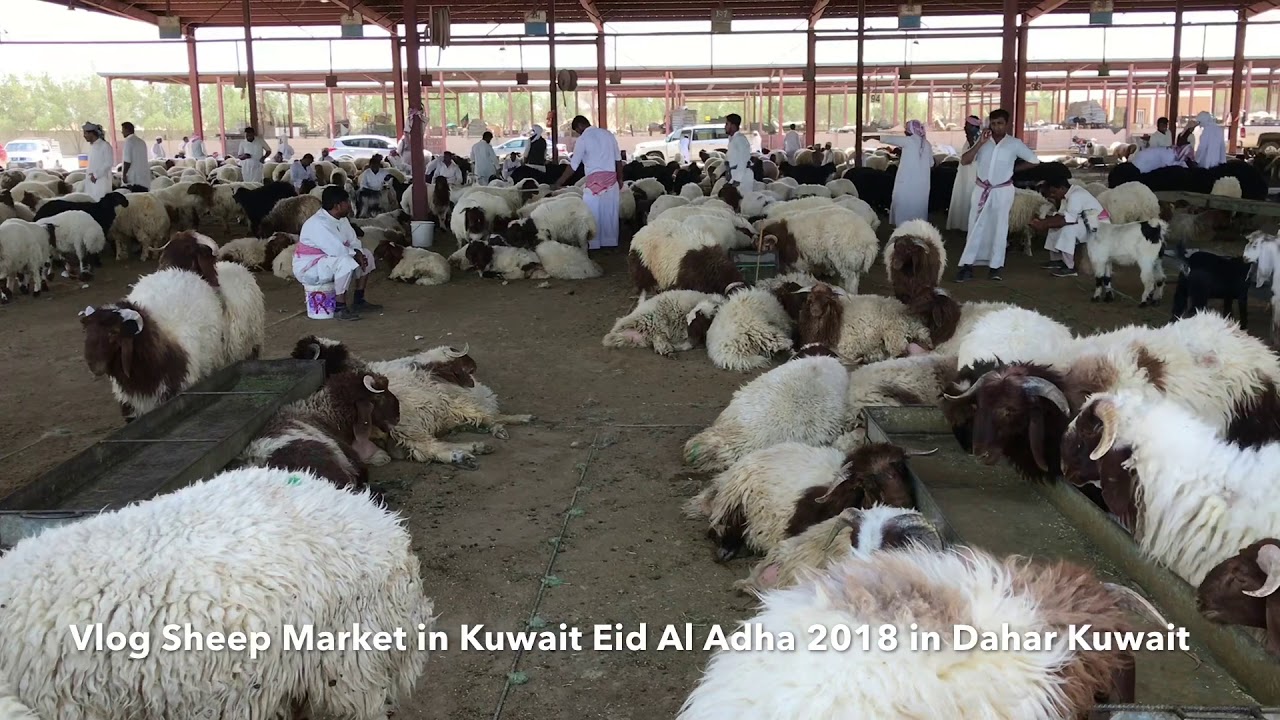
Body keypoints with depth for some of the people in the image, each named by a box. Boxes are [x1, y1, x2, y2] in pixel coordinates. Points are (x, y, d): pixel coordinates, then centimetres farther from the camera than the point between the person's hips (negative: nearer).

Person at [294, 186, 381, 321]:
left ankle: (358, 300, 15)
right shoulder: (318, 224, -27)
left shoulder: (341, 219, 3)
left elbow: (353, 241, 7)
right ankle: (340, 308, -26)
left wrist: (358, 253, -14)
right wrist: (355, 254, -19)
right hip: (308, 269, -10)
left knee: (367, 255, 10)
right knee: (347, 262, -34)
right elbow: (337, 250, -35)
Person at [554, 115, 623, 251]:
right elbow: (618, 159, 12)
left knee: (592, 212, 2)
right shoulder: (608, 134, 11)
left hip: (595, 179, -6)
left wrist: (559, 182, 2)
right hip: (612, 178, 6)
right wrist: (620, 179, 20)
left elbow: (573, 165, -5)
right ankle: (611, 242, 17)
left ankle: (593, 244, 3)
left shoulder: (583, 139, -5)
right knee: (610, 211, 12)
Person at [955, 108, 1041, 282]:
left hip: (1002, 191, -1)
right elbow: (964, 161, -8)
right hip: (981, 189, 2)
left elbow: (1035, 161, 5)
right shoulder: (983, 142, 1)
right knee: (975, 227, 1)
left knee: (999, 228, 5)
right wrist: (980, 143, -15)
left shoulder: (1015, 144, -3)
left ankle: (995, 266, 11)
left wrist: (1013, 169, 3)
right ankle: (967, 265, 1)